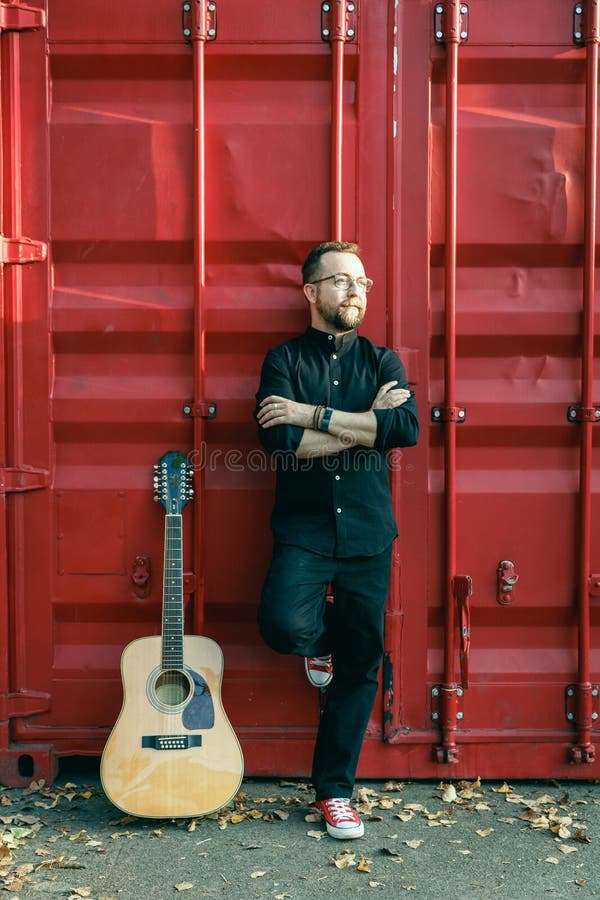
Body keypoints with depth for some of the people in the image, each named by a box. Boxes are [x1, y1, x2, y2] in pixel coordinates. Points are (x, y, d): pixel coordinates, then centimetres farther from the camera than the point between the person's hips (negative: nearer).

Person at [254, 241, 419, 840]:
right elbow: (279, 440, -14)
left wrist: (314, 415, -14)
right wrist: (368, 422, -10)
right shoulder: (284, 359, 4)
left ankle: (334, 790, 22)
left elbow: (407, 426, -11)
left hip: (368, 530, 2)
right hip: (304, 527, -2)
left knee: (359, 665, 5)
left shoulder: (381, 361, 10)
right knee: (283, 626, -26)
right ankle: (319, 637, 13)